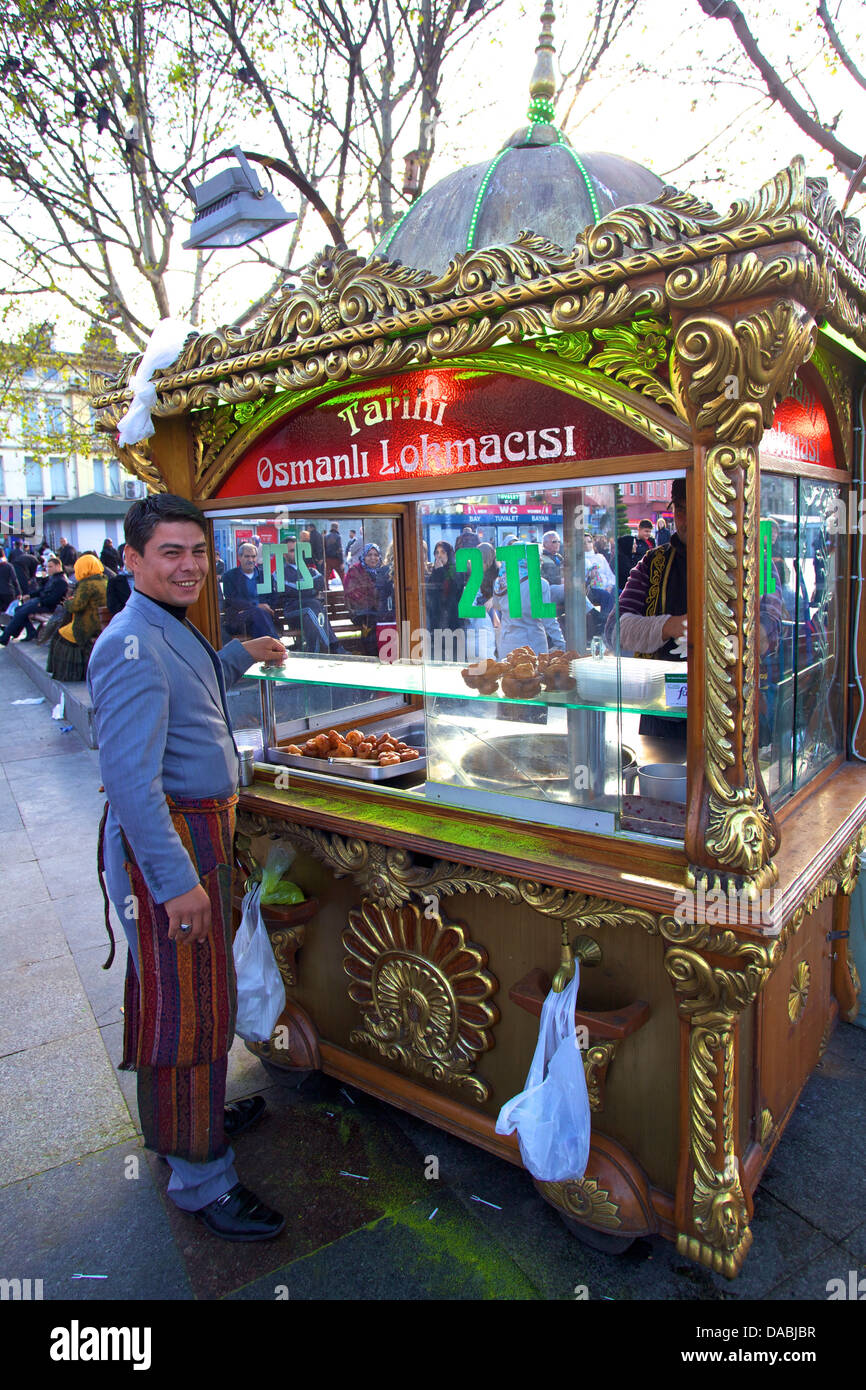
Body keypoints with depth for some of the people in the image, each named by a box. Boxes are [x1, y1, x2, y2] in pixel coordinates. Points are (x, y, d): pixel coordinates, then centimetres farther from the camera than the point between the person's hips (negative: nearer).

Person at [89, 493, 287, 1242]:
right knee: (185, 1006, 2)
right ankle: (201, 1180, 19)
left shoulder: (173, 632, 12)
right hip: (165, 843, -10)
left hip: (200, 831, 10)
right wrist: (175, 879, -29)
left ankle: (199, 1114, 43)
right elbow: (131, 777, -28)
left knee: (188, 996, 23)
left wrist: (241, 657, 32)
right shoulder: (133, 645, -21)